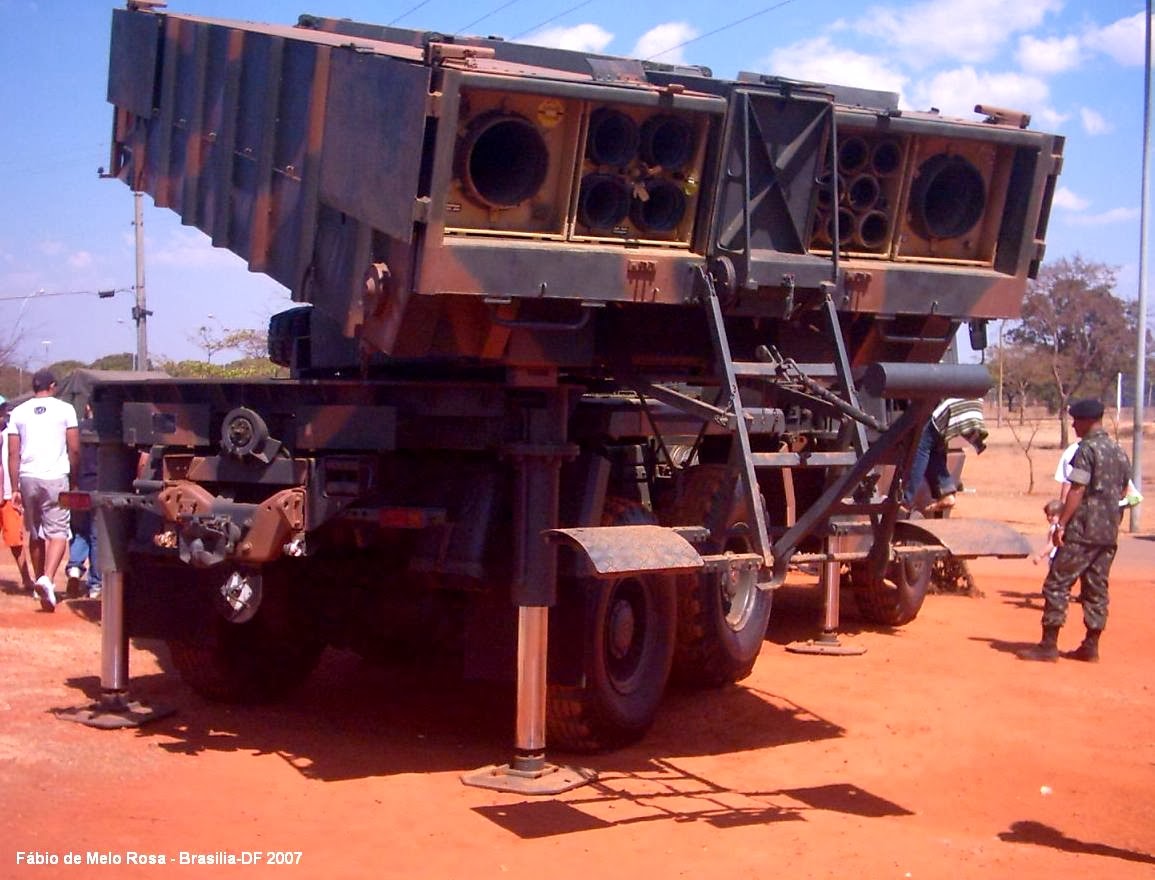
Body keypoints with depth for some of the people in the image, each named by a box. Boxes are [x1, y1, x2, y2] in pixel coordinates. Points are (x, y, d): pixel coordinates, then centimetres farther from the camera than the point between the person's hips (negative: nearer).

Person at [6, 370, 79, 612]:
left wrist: (15, 488, 7)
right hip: (56, 478, -3)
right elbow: (74, 450, -1)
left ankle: (39, 580, 26)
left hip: (28, 478, 3)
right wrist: (73, 481, 11)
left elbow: (13, 454, 5)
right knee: (57, 532, -4)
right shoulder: (65, 410, 2)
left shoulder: (19, 412, 8)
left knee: (35, 534, 16)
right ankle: (48, 578, -25)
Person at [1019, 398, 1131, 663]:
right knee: (1097, 588, 12)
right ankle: (1091, 647, 14)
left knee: (1057, 584, -4)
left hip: (1083, 531, -8)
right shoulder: (1119, 452, 13)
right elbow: (1123, 491, 20)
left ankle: (1049, 646, -5)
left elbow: (1077, 490, -17)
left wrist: (1061, 524, -16)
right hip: (1109, 532, 8)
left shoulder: (1086, 450, -12)